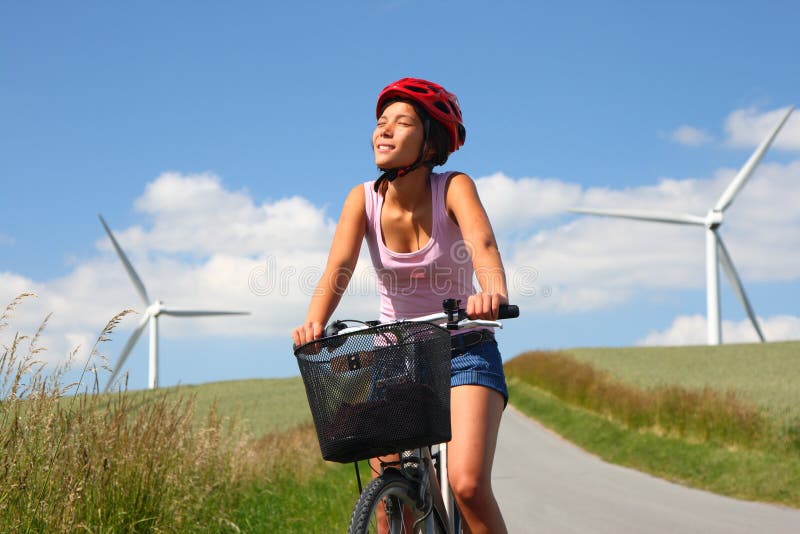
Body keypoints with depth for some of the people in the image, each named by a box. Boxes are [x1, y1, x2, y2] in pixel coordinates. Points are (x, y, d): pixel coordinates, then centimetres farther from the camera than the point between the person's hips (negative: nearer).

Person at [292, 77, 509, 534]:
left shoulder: (454, 188, -14)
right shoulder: (364, 199, -7)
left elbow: (483, 244, -33)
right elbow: (338, 269, -20)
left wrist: (494, 293, -55)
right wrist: (314, 324, -41)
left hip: (465, 353, -3)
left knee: (468, 486, -22)